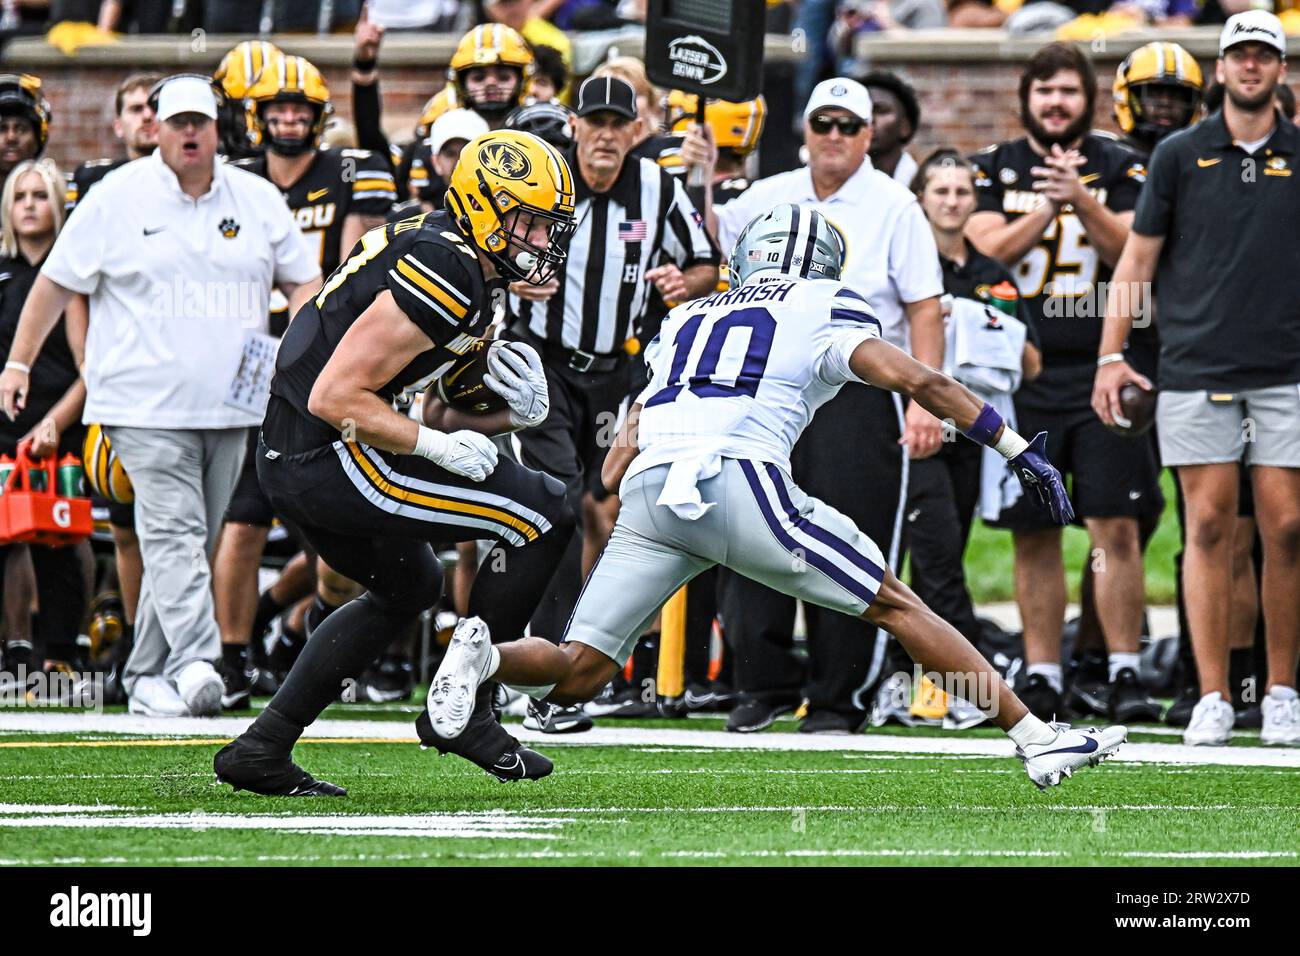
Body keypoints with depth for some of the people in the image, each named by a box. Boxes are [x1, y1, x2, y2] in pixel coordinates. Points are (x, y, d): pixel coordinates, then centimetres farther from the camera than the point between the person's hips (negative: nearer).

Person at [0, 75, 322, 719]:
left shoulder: (259, 201, 9)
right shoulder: (116, 199, 0)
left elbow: (303, 280, 18)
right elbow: (58, 281, 6)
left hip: (227, 403, 4)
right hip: (146, 405, -4)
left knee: (191, 544, 7)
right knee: (175, 535, -17)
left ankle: (148, 678, 15)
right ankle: (194, 666, -27)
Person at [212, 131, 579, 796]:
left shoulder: (464, 276, 15)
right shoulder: (442, 278, -17)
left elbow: (431, 412, 19)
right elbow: (336, 397, -21)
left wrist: (513, 411, 2)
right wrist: (442, 447, -16)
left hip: (291, 461, 11)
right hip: (329, 459, -11)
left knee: (408, 587, 32)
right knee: (544, 516, -8)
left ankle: (263, 749, 27)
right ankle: (462, 710, -1)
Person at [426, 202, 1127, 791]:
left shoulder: (686, 319, 32)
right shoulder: (821, 308, 17)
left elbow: (619, 461, 28)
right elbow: (916, 379, 3)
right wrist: (1018, 450, 6)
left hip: (648, 491, 4)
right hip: (739, 477, -4)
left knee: (578, 675, 7)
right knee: (897, 607, 9)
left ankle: (484, 656, -22)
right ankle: (1038, 741, 8)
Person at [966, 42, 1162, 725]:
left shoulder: (1120, 168, 5)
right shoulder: (995, 169, 9)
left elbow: (1130, 252, -7)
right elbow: (988, 252, -4)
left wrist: (1081, 200, -20)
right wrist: (1046, 208, -15)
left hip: (1099, 369, -2)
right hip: (1022, 375, 2)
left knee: (1116, 527, -8)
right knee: (1033, 535, 5)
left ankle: (1124, 675, -5)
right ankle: (1041, 676, 11)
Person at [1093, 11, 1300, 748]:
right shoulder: (1180, 156, 6)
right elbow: (1139, 257, 9)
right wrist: (1112, 355, 4)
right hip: (1198, 367, -1)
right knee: (1210, 525, -3)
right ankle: (1213, 697, -1)